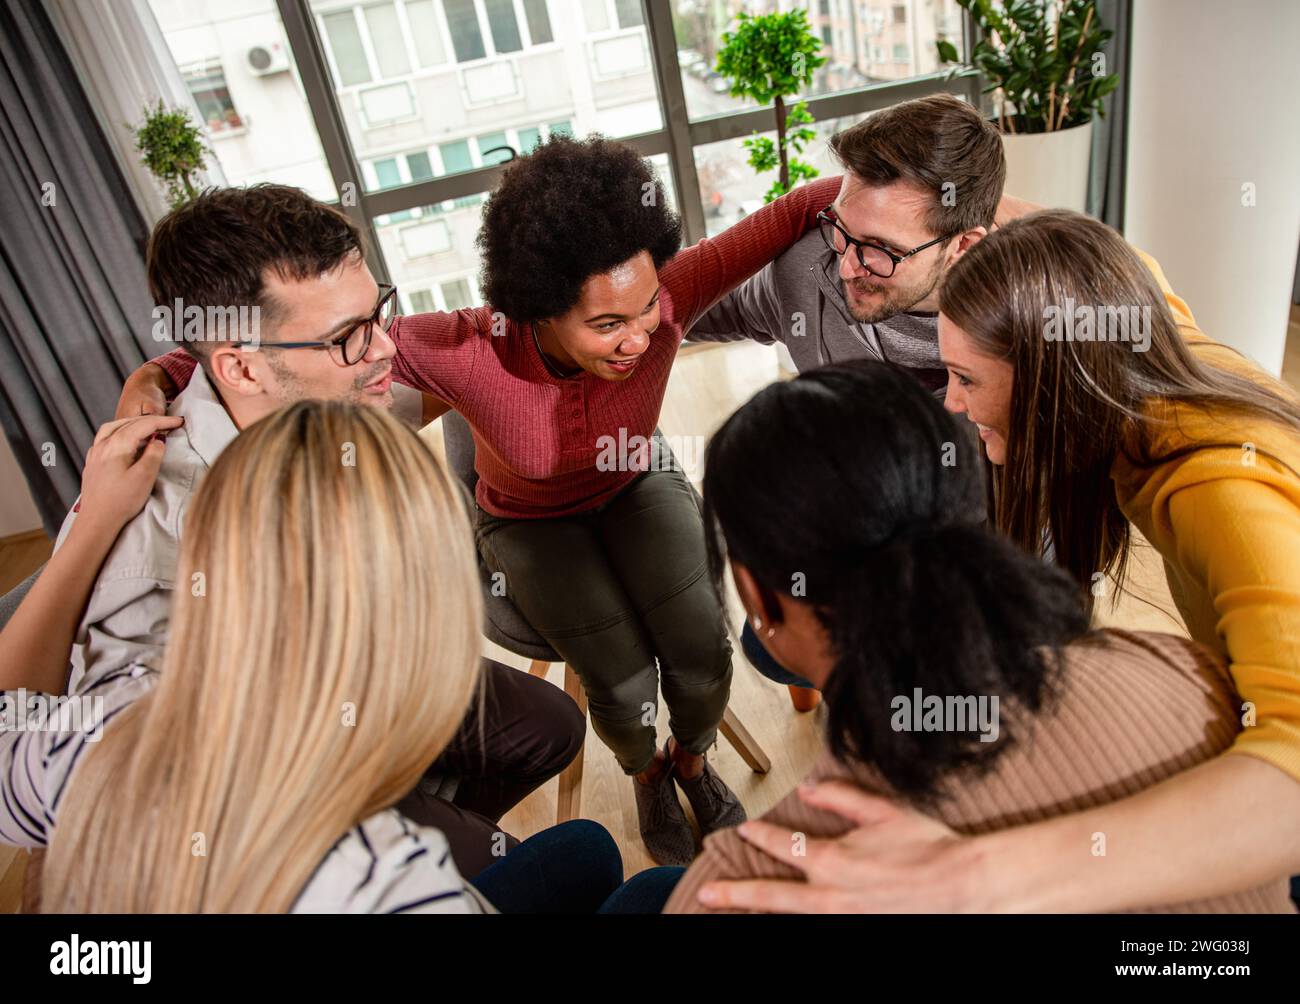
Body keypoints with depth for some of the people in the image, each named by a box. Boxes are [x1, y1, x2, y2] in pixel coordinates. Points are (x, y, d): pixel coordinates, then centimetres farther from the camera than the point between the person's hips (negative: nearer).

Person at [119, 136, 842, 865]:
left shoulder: (659, 298, -32)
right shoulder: (465, 352, -35)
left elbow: (786, 218, -31)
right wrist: (158, 376, -38)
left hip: (638, 486, 2)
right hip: (532, 522, -2)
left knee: (702, 647, -14)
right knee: (625, 684, -15)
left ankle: (692, 759, 25)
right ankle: (644, 772, 26)